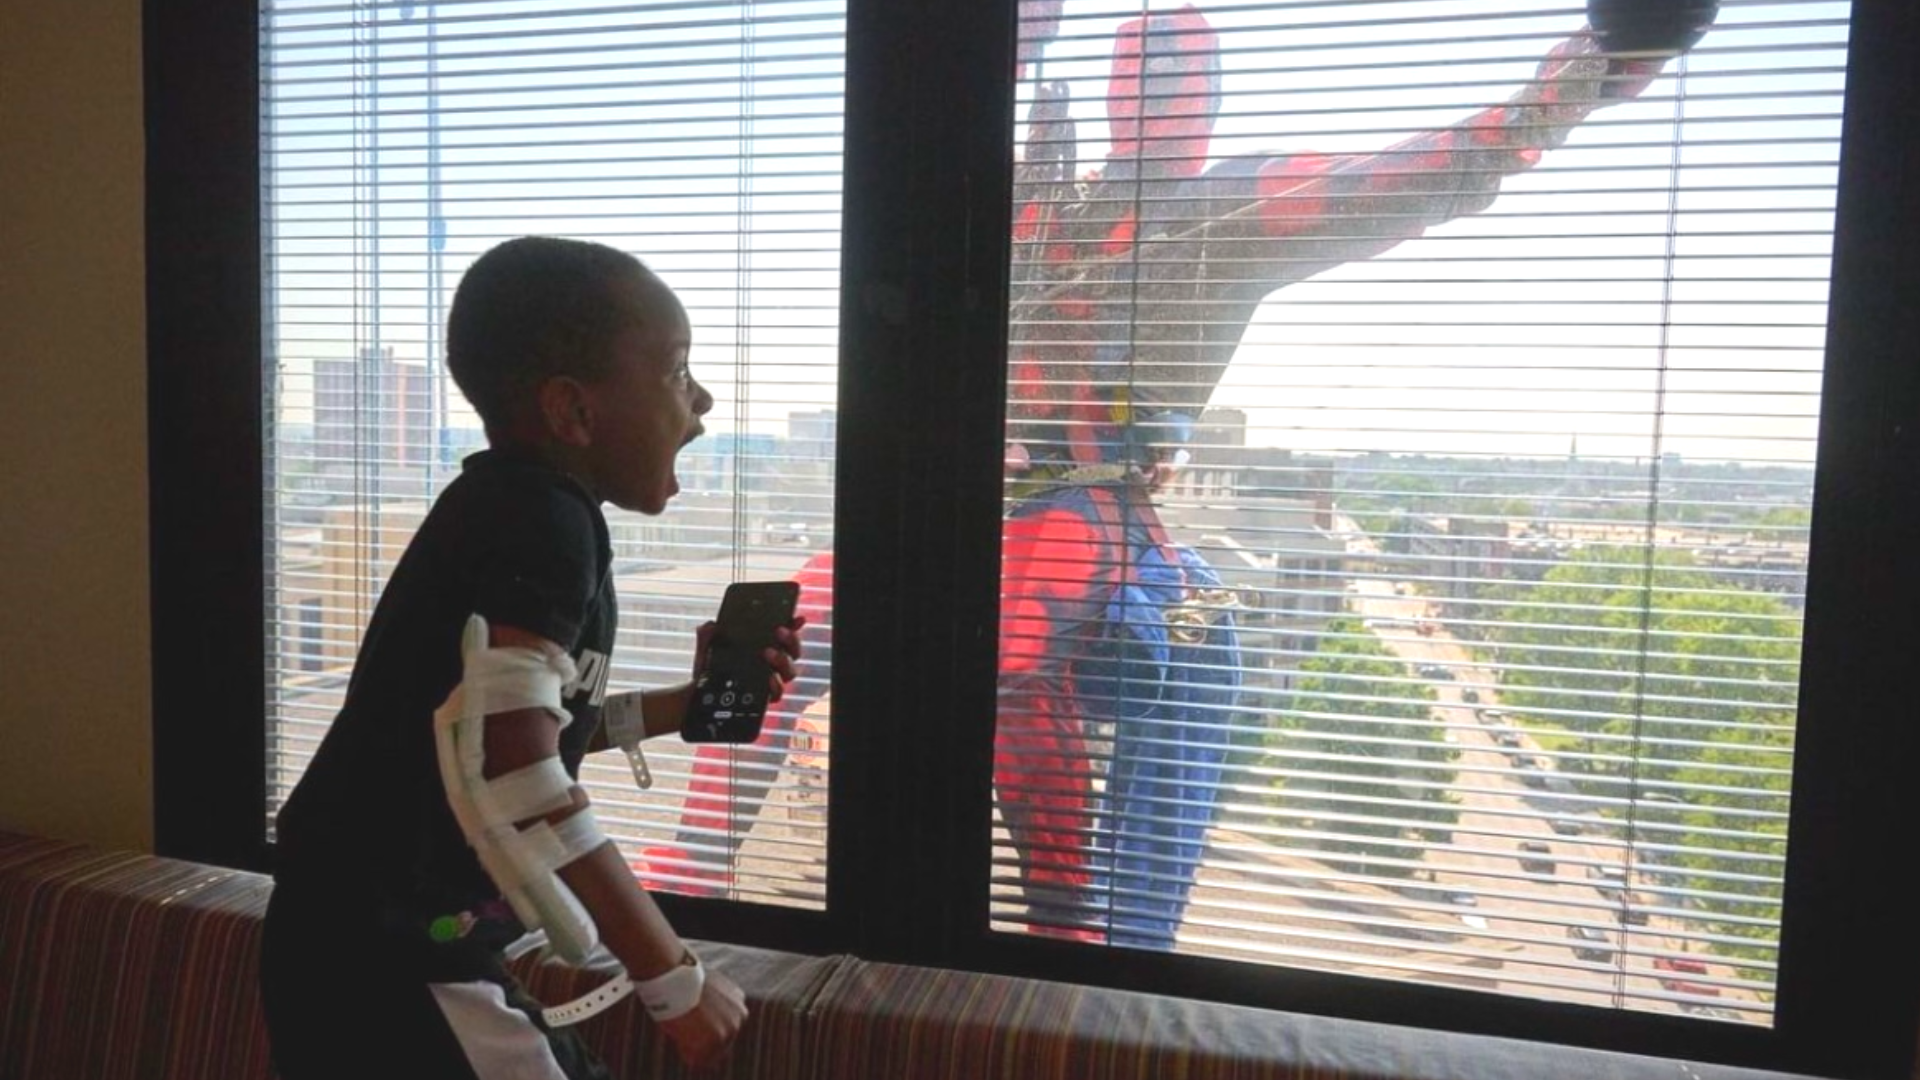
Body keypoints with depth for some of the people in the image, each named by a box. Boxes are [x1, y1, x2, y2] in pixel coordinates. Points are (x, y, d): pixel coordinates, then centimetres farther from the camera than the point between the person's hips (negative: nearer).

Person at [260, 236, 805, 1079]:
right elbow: (508, 770, -31)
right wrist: (672, 973, -25)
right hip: (394, 966, -10)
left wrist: (688, 703, 12)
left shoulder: (496, 508, 10)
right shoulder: (541, 516, -20)